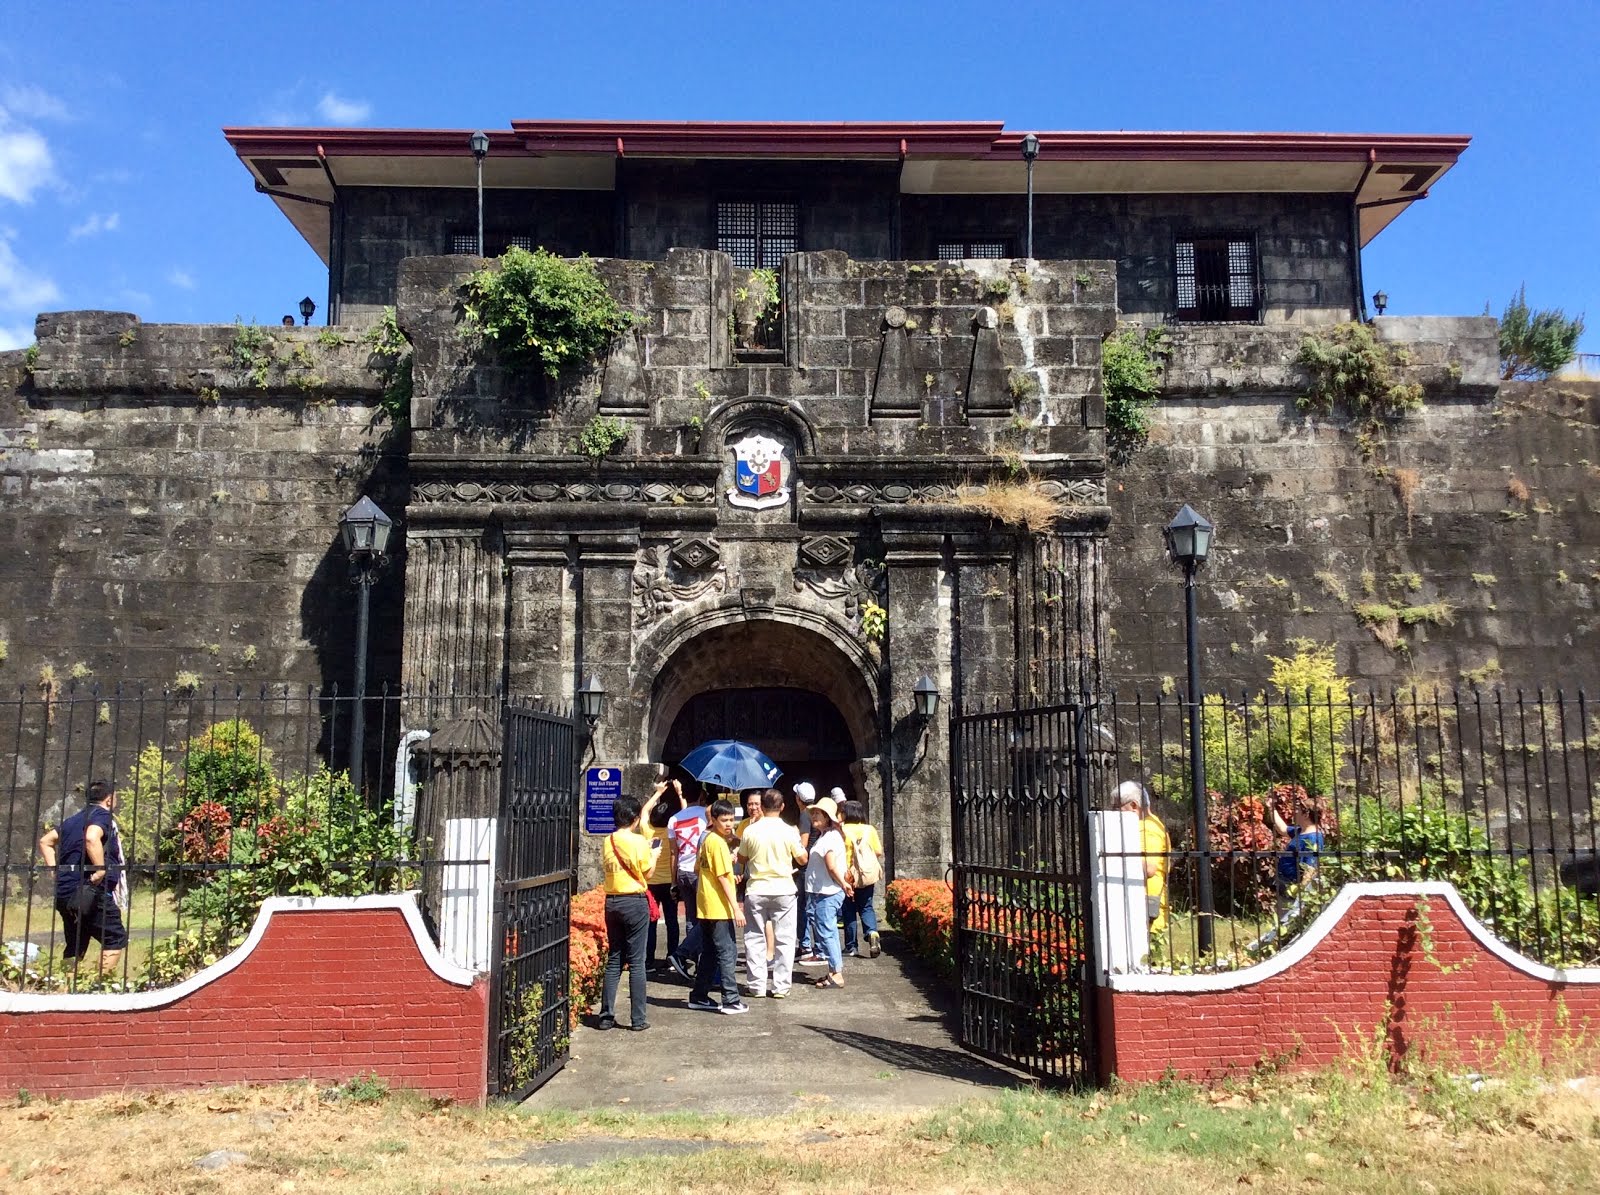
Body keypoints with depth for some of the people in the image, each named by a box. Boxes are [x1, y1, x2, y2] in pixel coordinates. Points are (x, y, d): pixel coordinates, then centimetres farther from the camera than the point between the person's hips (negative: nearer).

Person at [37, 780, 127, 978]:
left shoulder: (74, 820, 21)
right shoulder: (102, 815, -7)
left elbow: (45, 842, 26)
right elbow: (91, 838, -28)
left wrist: (55, 870, 19)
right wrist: (101, 870, -24)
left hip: (65, 893, 9)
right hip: (91, 892, -9)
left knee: (75, 946, 16)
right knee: (117, 939, -1)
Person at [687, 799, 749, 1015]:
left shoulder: (707, 840, 12)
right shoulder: (718, 843, -15)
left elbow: (697, 869, 21)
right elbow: (723, 878, -18)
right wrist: (736, 908, -18)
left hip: (705, 907, 9)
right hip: (719, 908, -9)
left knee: (709, 952, 15)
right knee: (728, 952, -5)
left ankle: (699, 997, 20)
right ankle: (731, 1001, -4)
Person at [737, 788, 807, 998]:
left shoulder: (750, 832, -6)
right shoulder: (789, 831, -9)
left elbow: (742, 858, 7)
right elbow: (802, 859, 2)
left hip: (756, 891, 1)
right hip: (783, 891, -1)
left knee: (755, 939, 11)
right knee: (783, 940, 8)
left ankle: (757, 986, 13)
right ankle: (781, 986, 8)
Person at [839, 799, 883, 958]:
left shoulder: (842, 831, -7)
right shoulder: (870, 829, 0)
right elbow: (879, 852, 2)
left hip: (848, 877, -2)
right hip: (868, 876, 2)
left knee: (849, 911, 8)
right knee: (866, 907, 14)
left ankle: (851, 947, 11)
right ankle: (872, 932, -12)